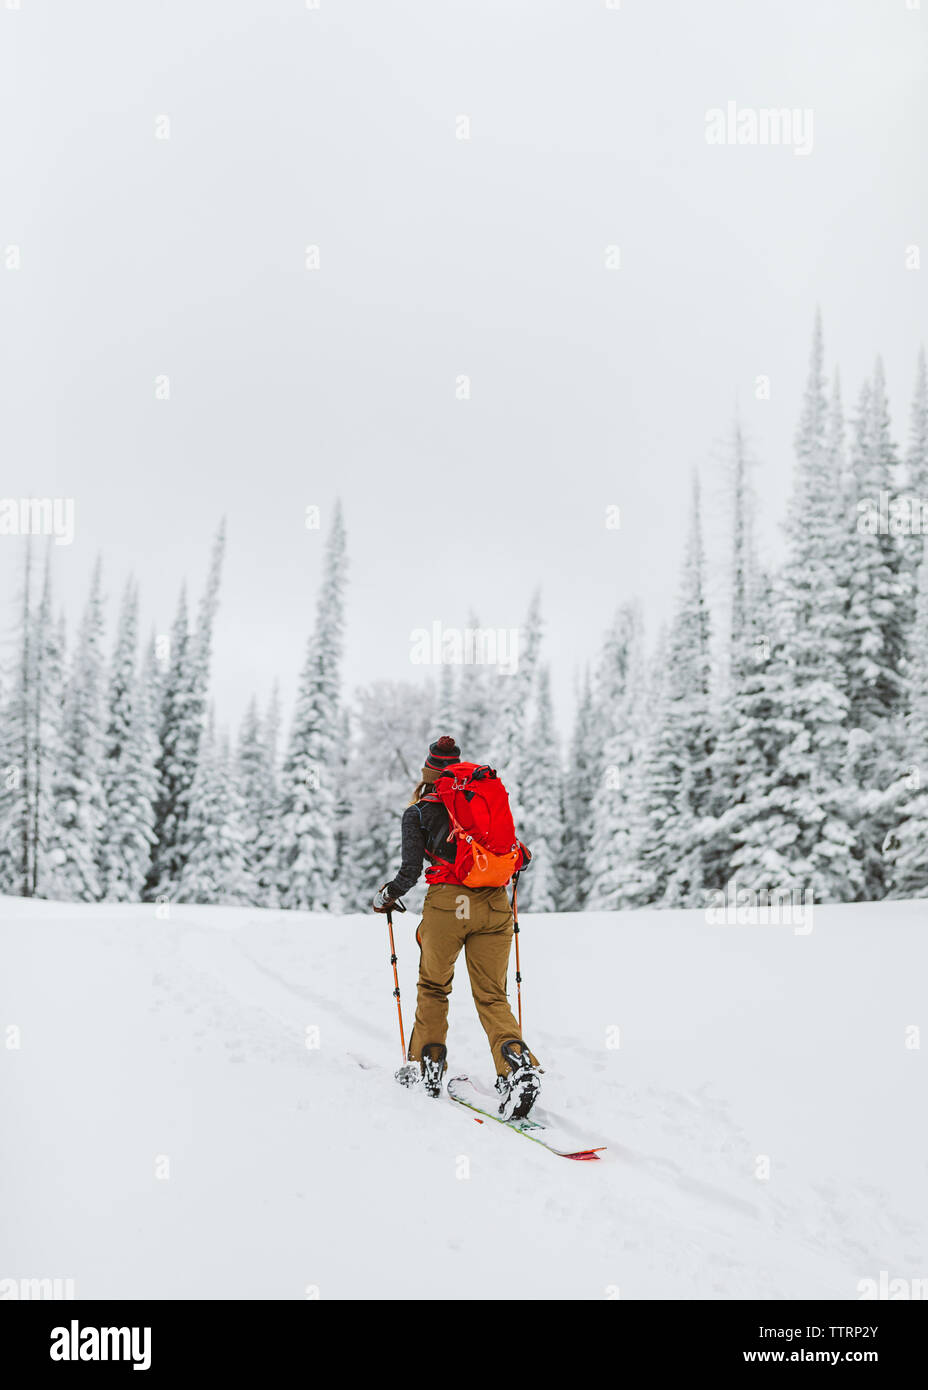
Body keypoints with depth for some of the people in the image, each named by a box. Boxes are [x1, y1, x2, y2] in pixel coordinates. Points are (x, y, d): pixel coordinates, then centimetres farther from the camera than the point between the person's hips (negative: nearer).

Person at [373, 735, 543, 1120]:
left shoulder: (417, 813, 7)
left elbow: (410, 871, -1)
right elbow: (519, 856, 12)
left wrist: (385, 897, 18)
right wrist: (515, 859, 35)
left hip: (446, 903, -2)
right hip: (494, 905, 3)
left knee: (433, 987, 20)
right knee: (492, 996, 7)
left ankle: (427, 1067, 25)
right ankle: (517, 1063, -16)